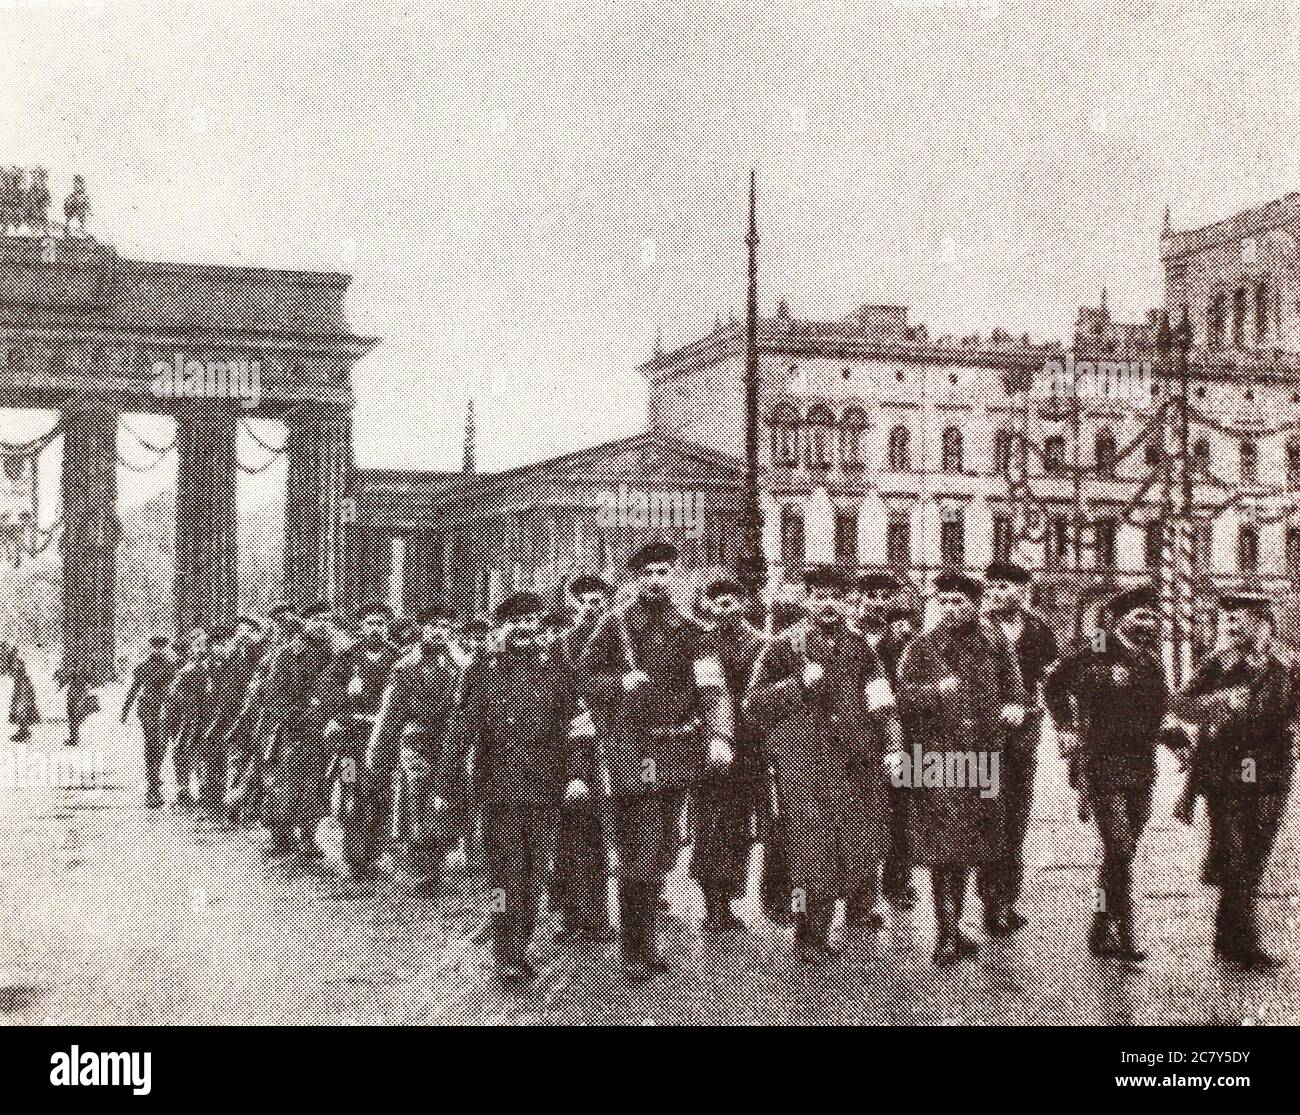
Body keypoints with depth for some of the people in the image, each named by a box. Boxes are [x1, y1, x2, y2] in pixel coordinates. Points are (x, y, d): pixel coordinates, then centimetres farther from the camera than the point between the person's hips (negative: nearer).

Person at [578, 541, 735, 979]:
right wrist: (622, 682, -11)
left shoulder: (690, 631, 7)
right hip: (631, 750, -3)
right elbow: (586, 677, 8)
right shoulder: (614, 624, 3)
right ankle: (634, 951, 0)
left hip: (678, 752, 3)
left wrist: (718, 735, -19)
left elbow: (712, 687, -3)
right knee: (639, 852, -8)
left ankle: (647, 939, 23)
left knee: (663, 847, 11)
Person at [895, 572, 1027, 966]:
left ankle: (951, 929, 24)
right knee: (945, 847, -9)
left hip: (981, 756, 4)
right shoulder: (921, 647, -1)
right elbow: (902, 696, -5)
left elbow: (1013, 685, 16)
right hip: (936, 755, -4)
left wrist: (1014, 706, -6)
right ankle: (947, 936, -5)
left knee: (966, 848, 12)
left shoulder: (994, 644, 8)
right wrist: (934, 690, -24)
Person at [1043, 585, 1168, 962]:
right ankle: (1123, 934, -7)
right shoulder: (1097, 652, -7)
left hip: (1142, 767, 7)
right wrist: (1065, 728, -3)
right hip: (1101, 765, -7)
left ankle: (1102, 932, 21)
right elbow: (1053, 684, 1)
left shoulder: (1150, 657, 12)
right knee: (1119, 849, -12)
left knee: (1123, 852, 10)